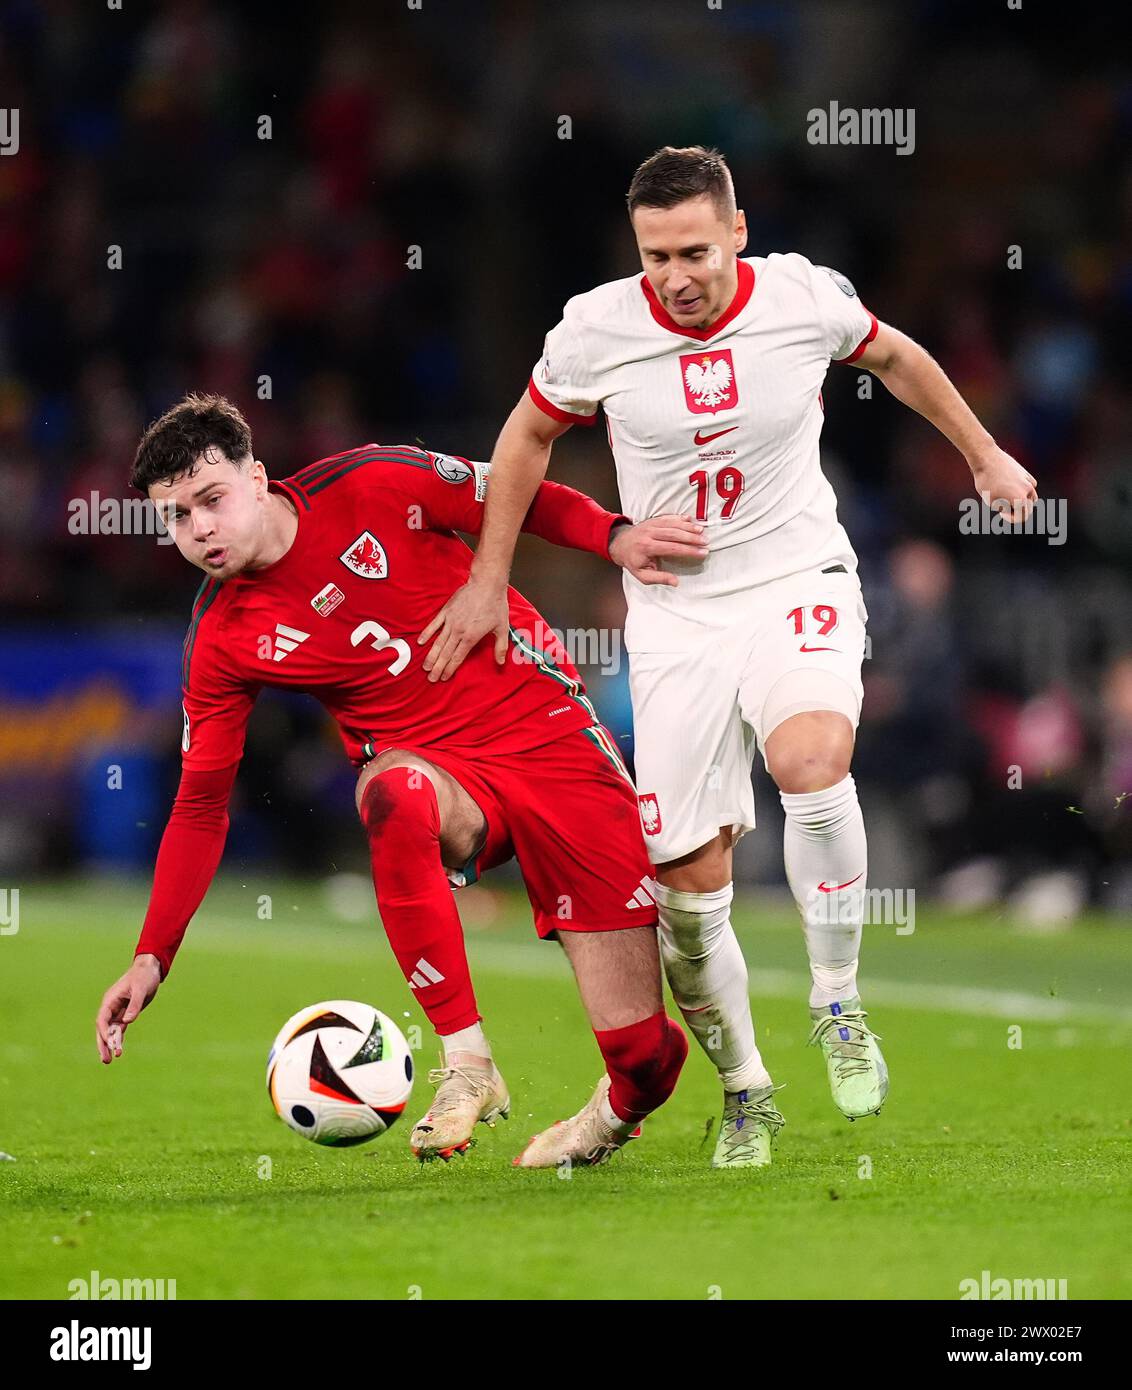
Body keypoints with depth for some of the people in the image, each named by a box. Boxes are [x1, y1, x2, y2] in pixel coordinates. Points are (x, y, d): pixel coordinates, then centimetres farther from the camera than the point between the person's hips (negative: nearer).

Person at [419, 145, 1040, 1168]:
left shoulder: (804, 297, -10)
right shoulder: (598, 330, -10)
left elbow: (895, 356, 13)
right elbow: (530, 434, 10)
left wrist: (984, 454, 22)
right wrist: (489, 580, 10)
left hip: (799, 584, -1)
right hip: (676, 615, 1)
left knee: (809, 759, -33)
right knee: (688, 879, -3)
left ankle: (838, 1007, -13)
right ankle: (745, 1091, 20)